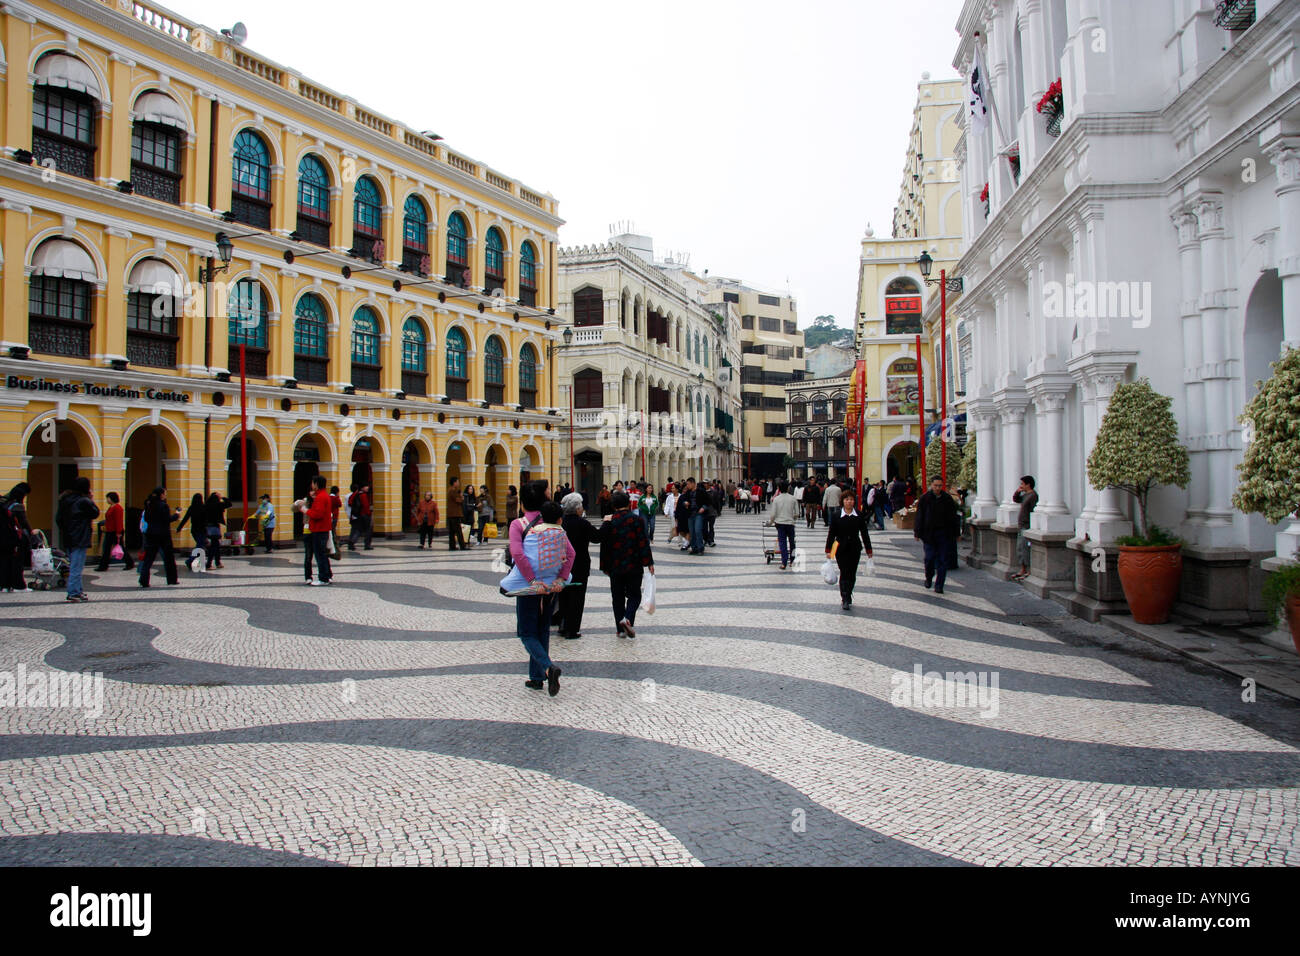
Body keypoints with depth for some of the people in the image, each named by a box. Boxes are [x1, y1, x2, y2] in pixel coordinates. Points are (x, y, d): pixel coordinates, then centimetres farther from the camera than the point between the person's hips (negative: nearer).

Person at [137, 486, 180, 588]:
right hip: (163, 534, -5)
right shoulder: (163, 505, -13)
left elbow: (146, 519, 11)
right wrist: (176, 515, -1)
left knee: (148, 557, 3)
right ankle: (172, 579, 17)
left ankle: (144, 581, -9)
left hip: (151, 534, 5)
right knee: (169, 557, 9)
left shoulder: (149, 505, 5)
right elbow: (167, 519, -16)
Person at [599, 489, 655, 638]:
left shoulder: (608, 522, -1)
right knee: (634, 595, 9)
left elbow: (604, 546, 3)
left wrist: (605, 566, 11)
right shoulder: (635, 520, -7)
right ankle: (628, 618, -16)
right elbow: (643, 542, -9)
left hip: (615, 567, 2)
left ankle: (621, 629, 11)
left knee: (618, 597, 11)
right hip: (634, 566, -2)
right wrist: (649, 562, -5)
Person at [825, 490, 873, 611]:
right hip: (841, 549, -2)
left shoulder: (859, 516, 1)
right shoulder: (837, 516, -3)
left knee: (852, 574, 6)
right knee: (844, 573, -7)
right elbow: (831, 534, 1)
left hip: (855, 549, 2)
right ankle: (846, 599, -6)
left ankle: (846, 598, 21)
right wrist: (828, 550, -2)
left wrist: (869, 550, 6)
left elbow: (864, 534, 6)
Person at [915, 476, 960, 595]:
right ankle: (929, 577, 26)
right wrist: (917, 533, -4)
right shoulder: (924, 499, -2)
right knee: (930, 557, -2)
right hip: (929, 534, -2)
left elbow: (953, 518, 10)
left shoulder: (948, 499, 4)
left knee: (943, 560, -1)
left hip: (944, 534, 2)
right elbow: (919, 517, -1)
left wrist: (955, 534, 8)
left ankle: (939, 585, 5)